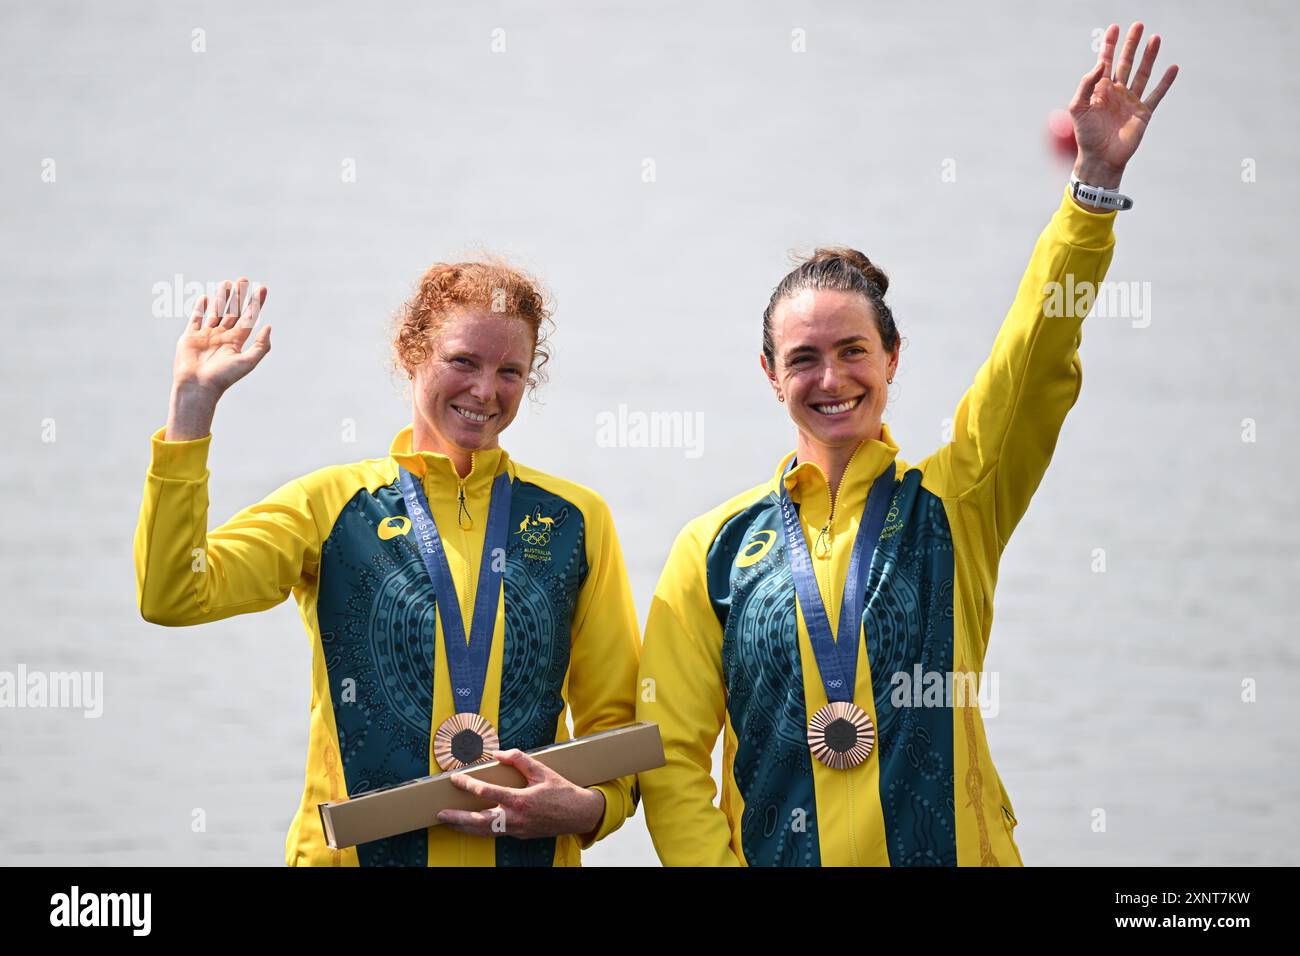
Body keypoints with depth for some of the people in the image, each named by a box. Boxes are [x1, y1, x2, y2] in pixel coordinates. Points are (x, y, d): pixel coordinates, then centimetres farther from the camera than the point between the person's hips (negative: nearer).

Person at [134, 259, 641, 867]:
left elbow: (617, 719, 7)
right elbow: (172, 595, -14)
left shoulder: (575, 520, 4)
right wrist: (193, 400, -15)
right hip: (356, 848, -1)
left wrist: (588, 808, -14)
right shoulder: (333, 504, 0)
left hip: (530, 851, 1)